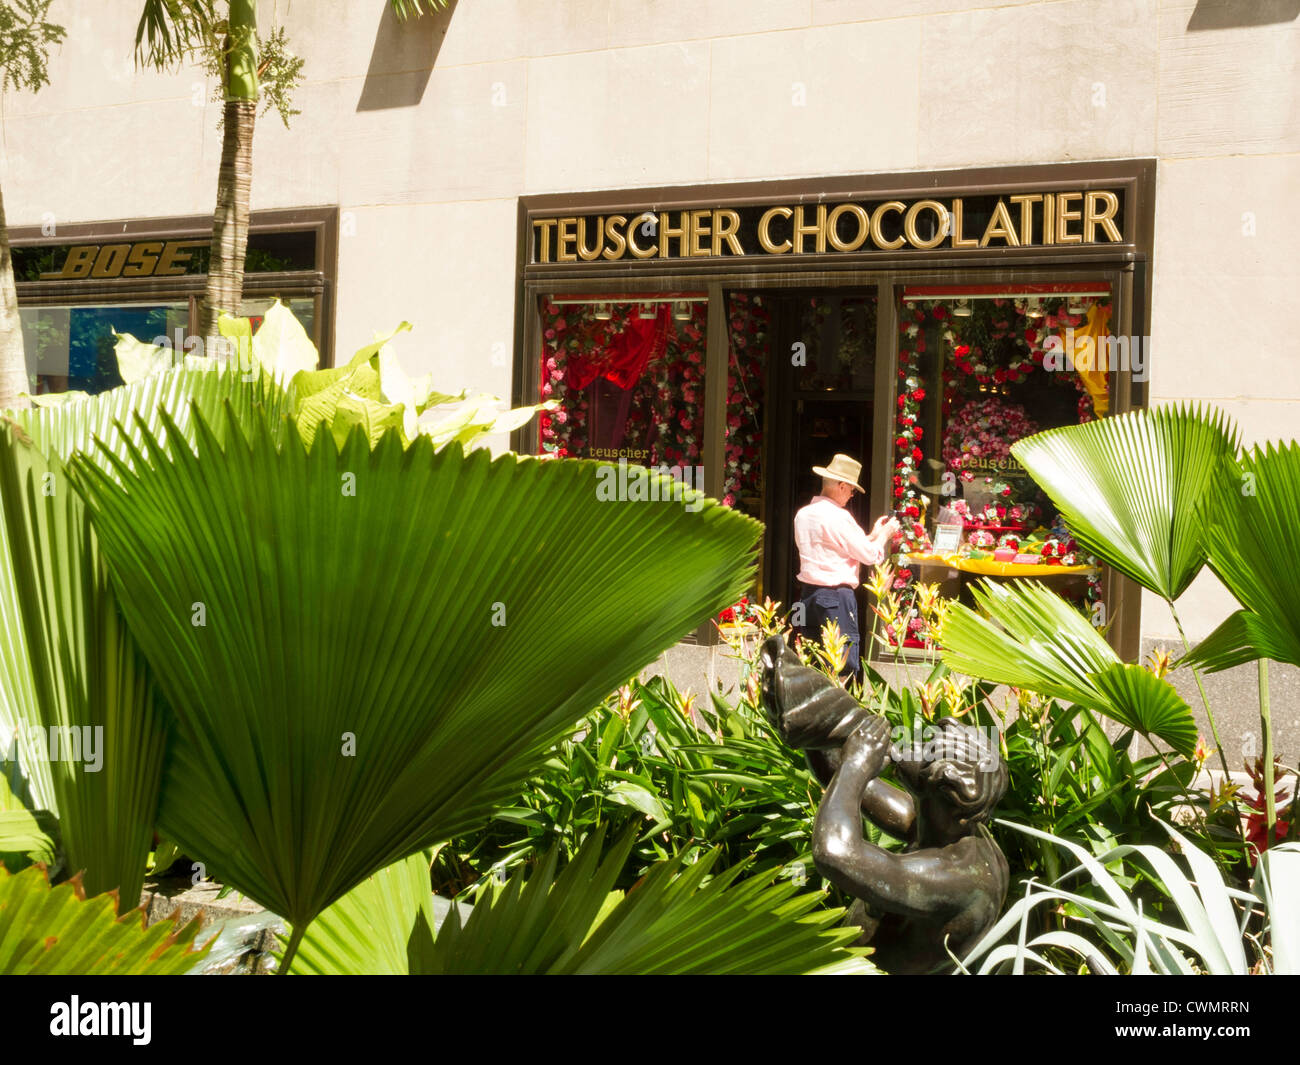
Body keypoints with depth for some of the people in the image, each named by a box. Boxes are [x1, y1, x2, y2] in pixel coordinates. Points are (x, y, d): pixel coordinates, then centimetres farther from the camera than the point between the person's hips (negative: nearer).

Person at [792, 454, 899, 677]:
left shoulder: (803, 514, 12)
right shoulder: (838, 516, -13)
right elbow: (870, 555, -9)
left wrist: (872, 535, 21)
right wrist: (884, 534, 10)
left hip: (808, 594, 8)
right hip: (836, 596, -8)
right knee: (845, 667, -6)